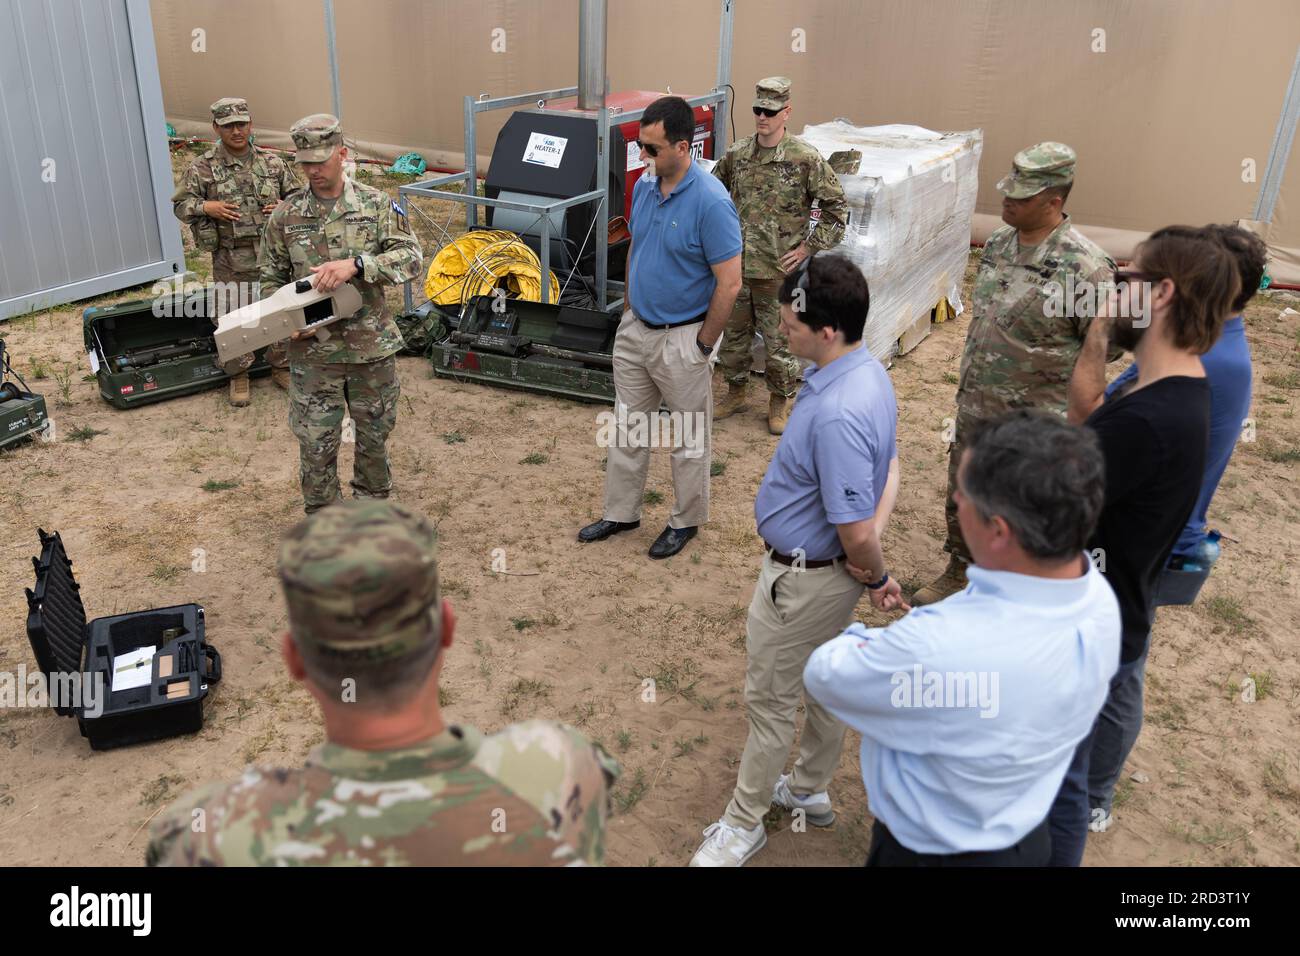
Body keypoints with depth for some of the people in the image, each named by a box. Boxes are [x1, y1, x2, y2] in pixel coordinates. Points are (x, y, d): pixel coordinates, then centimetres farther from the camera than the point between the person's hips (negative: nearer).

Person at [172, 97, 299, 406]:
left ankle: (281, 367, 32)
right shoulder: (203, 168, -4)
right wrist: (206, 207, -16)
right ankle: (239, 375, 26)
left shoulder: (272, 162, 2)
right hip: (231, 263, -2)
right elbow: (179, 205, 3)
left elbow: (296, 193, 13)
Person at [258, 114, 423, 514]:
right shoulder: (285, 216, 0)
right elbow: (271, 279, 8)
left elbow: (410, 257, -14)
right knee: (316, 447, 6)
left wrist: (355, 264, -28)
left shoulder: (376, 204, -4)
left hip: (373, 348, 0)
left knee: (374, 437, 16)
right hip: (313, 353, 0)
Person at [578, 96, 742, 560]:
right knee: (629, 427, 18)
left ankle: (686, 520, 28)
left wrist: (703, 346, -14)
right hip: (635, 330, 7)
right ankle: (621, 512, 33)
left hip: (681, 339, -7)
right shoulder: (644, 187, 1)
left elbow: (729, 283, -20)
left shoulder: (711, 201, -22)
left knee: (688, 438, 11)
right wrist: (629, 313, 14)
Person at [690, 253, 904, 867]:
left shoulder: (837, 415, -36)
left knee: (770, 699, 10)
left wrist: (876, 577, -10)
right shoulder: (868, 373, -4)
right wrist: (878, 527, -9)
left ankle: (744, 822, 31)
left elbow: (856, 532, -30)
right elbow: (888, 466, 6)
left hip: (803, 579, -10)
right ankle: (810, 790, 48)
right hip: (830, 569, 10)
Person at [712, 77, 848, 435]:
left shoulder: (806, 159, -10)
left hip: (777, 271, -4)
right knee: (733, 334, 16)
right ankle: (735, 393, 36)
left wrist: (809, 247, -9)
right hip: (735, 266, 4)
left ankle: (779, 404, 24)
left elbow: (836, 209, -5)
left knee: (779, 341, 6)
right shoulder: (736, 154, 2)